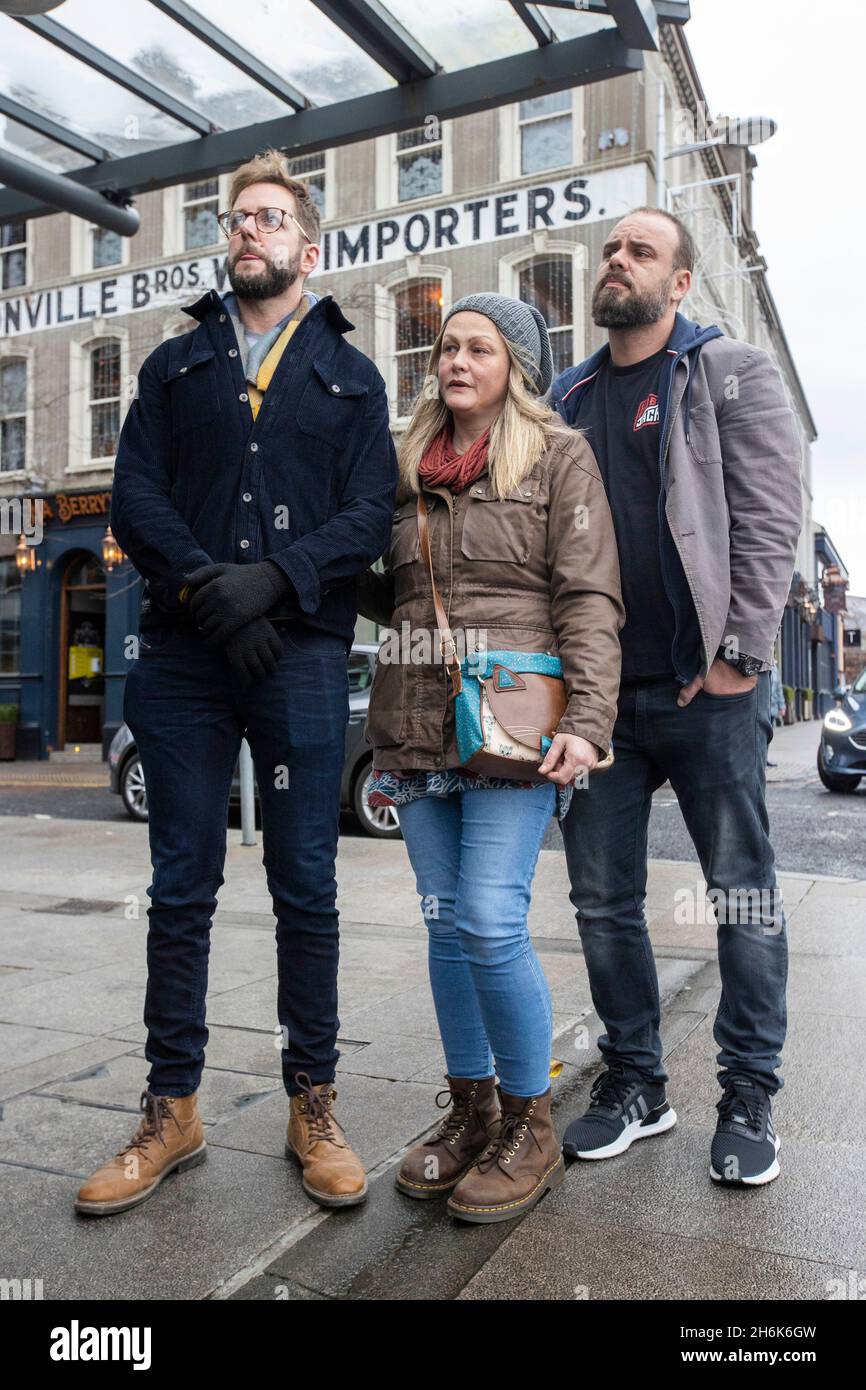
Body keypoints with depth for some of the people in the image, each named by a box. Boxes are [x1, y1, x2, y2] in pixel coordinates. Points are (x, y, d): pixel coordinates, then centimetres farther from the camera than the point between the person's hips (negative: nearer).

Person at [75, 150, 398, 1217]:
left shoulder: (350, 376, 16)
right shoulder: (175, 365, 19)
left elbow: (370, 515, 2)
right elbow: (134, 499, 6)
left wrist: (272, 579, -14)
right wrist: (206, 586, -12)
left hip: (301, 654, -1)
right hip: (183, 657, 2)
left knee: (306, 889, 2)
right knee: (181, 888, 5)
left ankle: (313, 1107, 16)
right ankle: (172, 1110, 17)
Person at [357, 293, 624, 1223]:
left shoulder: (558, 458, 5)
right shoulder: (410, 468, 19)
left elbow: (589, 600, -4)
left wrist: (588, 721, -15)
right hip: (418, 729, 5)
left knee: (490, 925, -11)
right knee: (445, 927, 8)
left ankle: (529, 1126, 10)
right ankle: (469, 1113, 23)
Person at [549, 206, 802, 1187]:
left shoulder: (729, 372, 5)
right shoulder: (567, 401, 17)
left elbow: (769, 521, -5)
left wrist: (739, 653, -14)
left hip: (708, 688, -4)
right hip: (599, 693, 5)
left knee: (743, 897, 4)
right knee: (603, 900, 8)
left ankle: (749, 1096, 19)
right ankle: (634, 1083, 24)